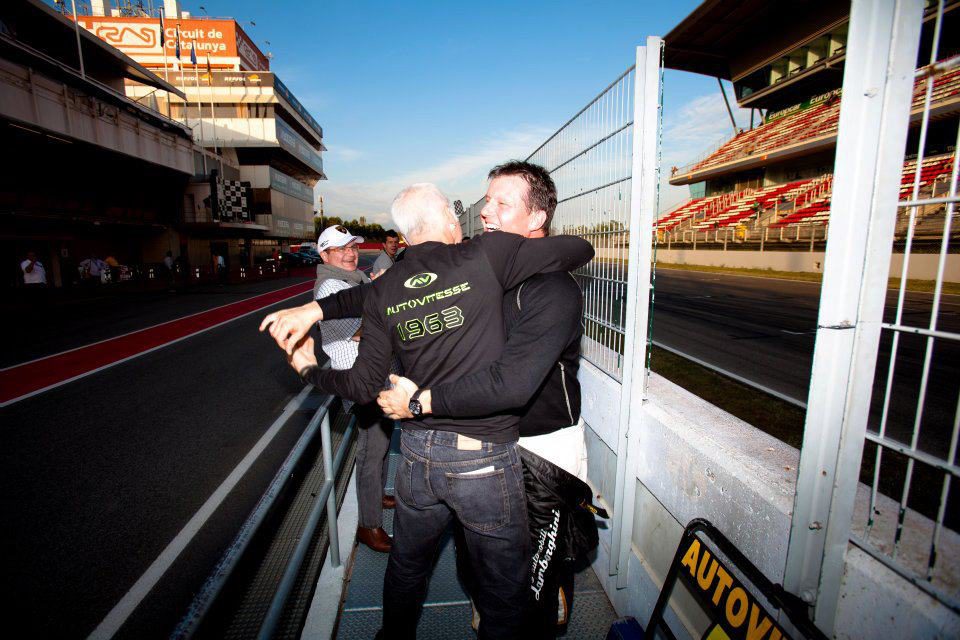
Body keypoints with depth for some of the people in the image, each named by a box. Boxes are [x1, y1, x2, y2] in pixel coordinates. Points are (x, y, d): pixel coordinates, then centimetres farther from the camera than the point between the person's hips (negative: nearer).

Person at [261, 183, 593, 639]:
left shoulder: (381, 291, 0)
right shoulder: (486, 255, -12)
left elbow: (365, 386, 2)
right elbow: (582, 248, -5)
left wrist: (309, 370, 21)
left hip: (417, 454, 6)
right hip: (485, 460, -5)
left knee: (406, 568, 31)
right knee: (502, 591, 18)